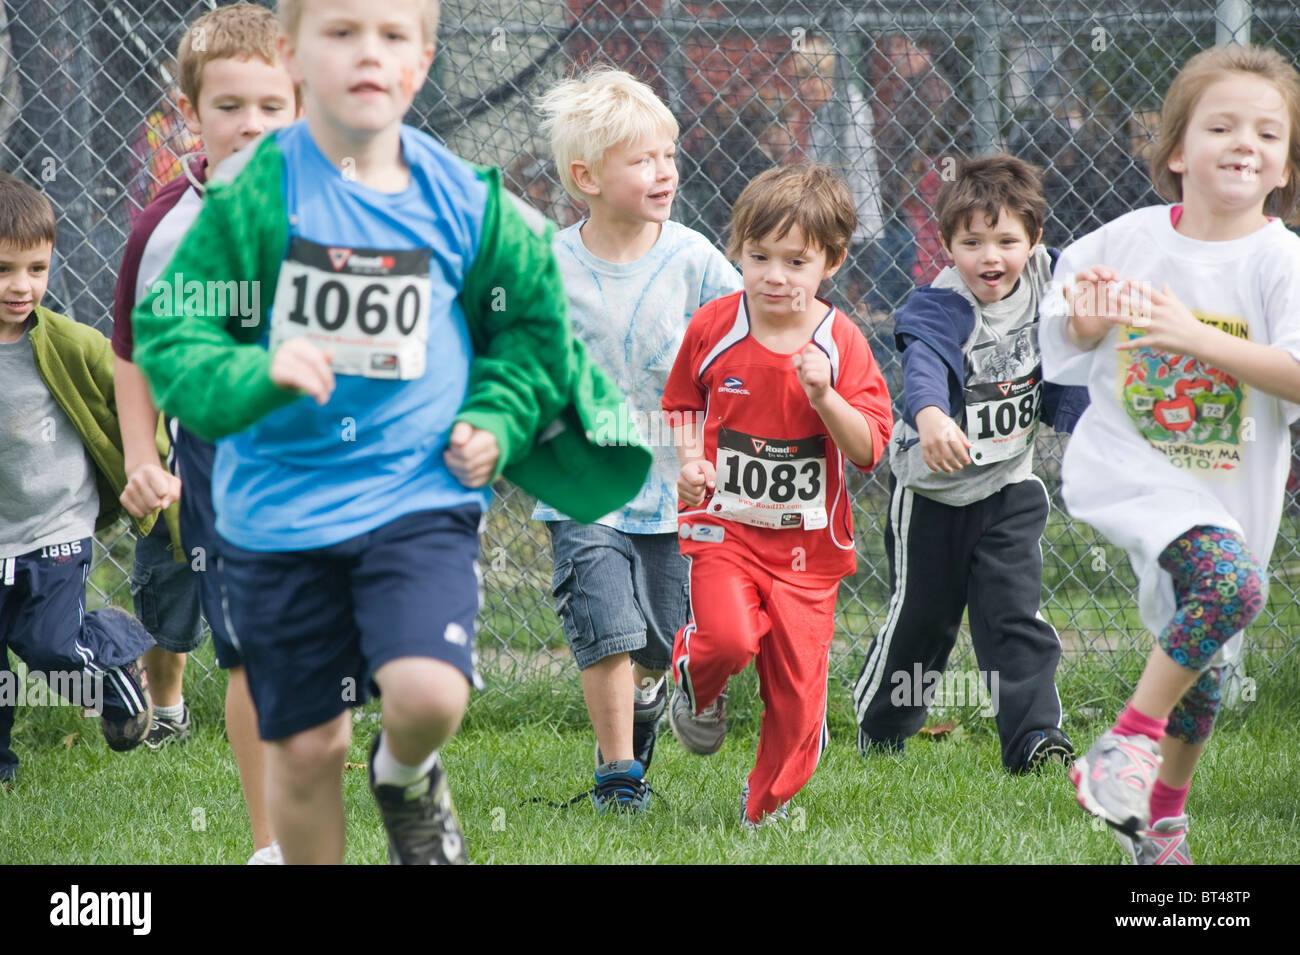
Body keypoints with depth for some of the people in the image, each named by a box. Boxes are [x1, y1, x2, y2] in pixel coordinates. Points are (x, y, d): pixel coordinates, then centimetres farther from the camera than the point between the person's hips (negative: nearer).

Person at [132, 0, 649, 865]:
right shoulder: (255, 194, -9)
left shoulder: (463, 203, -1)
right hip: (279, 506, 0)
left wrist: (498, 420, 1)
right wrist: (256, 373, -27)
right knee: (305, 744, 6)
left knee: (429, 693, -20)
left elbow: (531, 318, 15)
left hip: (419, 496, 0)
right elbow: (169, 336, -9)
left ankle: (406, 777, 16)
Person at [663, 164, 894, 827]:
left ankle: (770, 802, 25)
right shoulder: (713, 327, -5)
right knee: (730, 636, -25)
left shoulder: (841, 343, -7)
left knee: (798, 673, 2)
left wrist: (824, 397, -25)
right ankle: (697, 683, 13)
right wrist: (688, 459, -5)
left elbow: (869, 449, -9)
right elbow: (683, 403, 13)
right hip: (724, 523, -1)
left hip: (807, 536, 1)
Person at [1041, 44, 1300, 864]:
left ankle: (1163, 815, 36)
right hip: (1129, 461, -2)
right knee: (1228, 581, -29)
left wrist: (1196, 336, -28)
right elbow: (1063, 353, 11)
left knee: (1205, 663, 13)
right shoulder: (1129, 241, -4)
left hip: (1230, 485, 2)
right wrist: (1086, 325, -13)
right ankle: (1133, 737, -14)